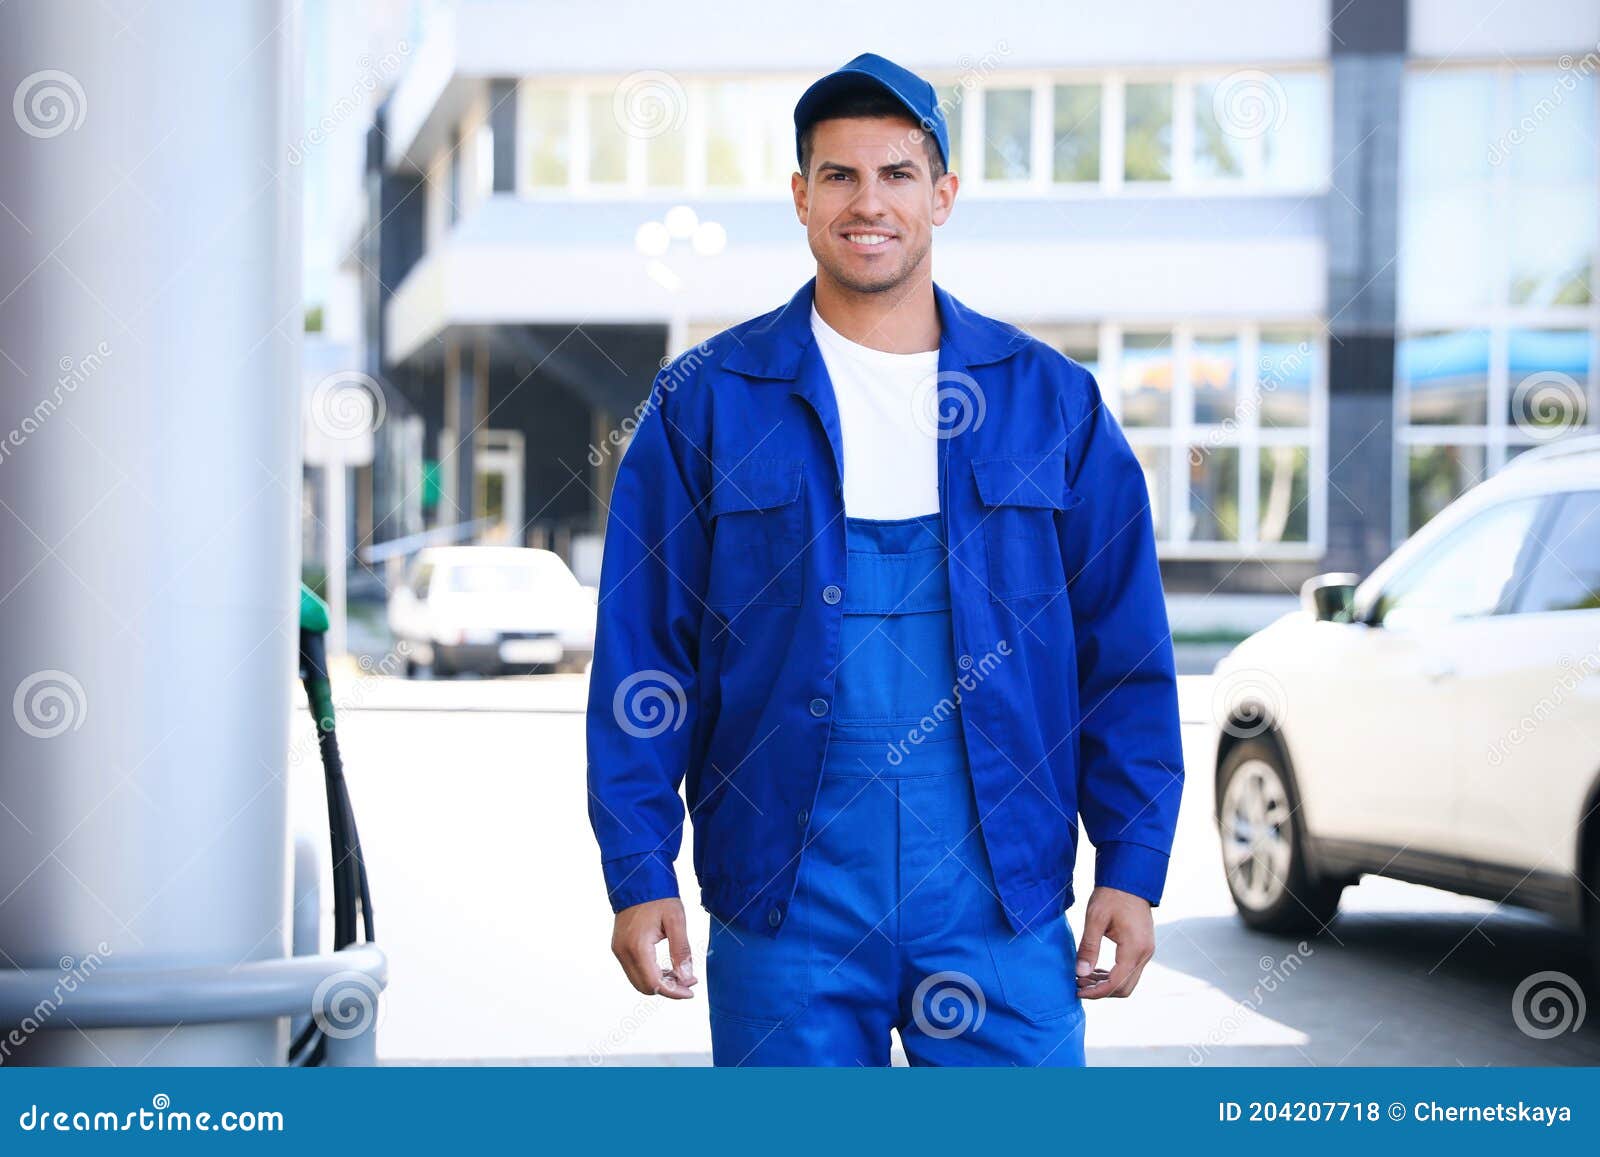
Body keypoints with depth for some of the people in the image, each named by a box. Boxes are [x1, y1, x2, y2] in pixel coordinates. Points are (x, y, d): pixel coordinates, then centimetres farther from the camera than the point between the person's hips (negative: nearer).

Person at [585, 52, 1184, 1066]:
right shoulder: (707, 402, 4)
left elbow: (1125, 655, 7)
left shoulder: (1051, 400, 7)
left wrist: (1132, 868, 1)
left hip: (1001, 906, 1)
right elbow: (640, 656, 2)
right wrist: (640, 875, -4)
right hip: (786, 912, 0)